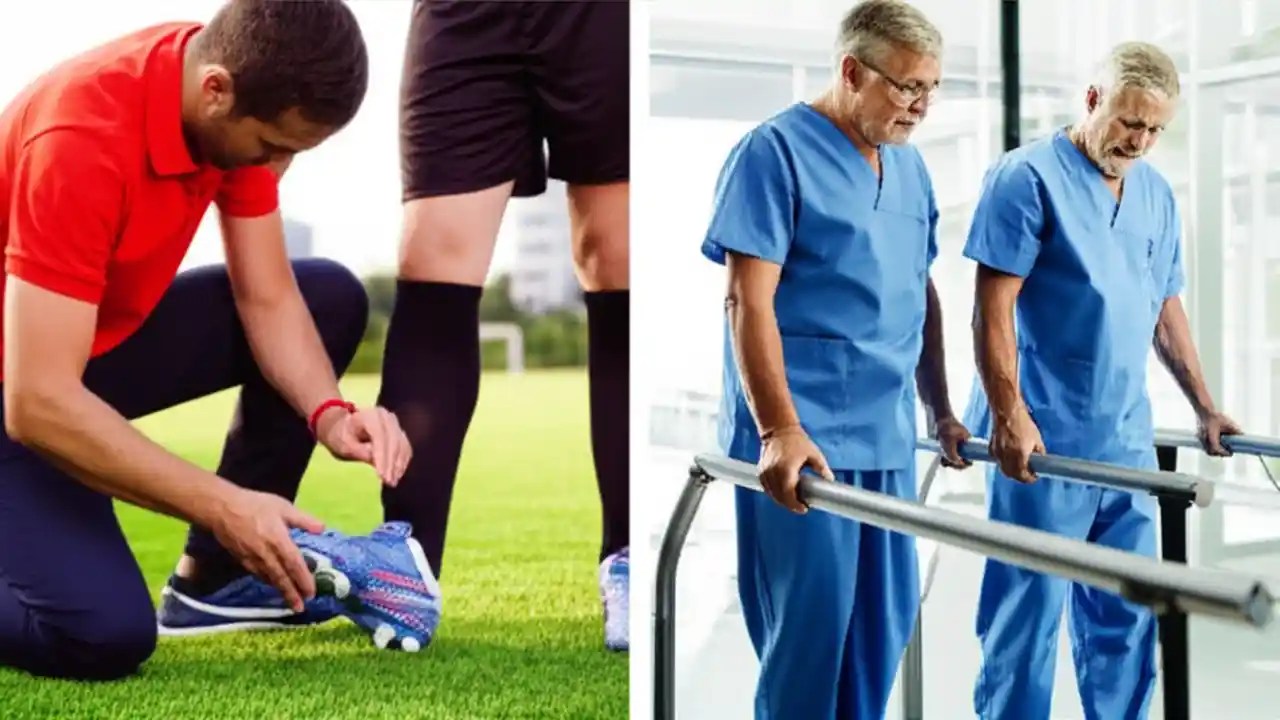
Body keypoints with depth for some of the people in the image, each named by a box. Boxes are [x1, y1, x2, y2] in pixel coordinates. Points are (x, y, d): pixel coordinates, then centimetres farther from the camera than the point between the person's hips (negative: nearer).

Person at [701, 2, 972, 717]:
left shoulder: (910, 166, 13)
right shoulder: (776, 151, -9)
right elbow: (748, 301, -16)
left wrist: (941, 413, 20)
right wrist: (780, 430, -23)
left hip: (888, 438, 7)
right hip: (802, 441, -7)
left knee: (885, 623, 11)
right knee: (811, 626, -3)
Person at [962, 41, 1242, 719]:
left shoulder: (1156, 193, 14)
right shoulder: (1029, 176, -7)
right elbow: (994, 304, -13)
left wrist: (1204, 407, 19)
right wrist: (1010, 414, -21)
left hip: (1127, 440, 7)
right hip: (1044, 439, -7)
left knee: (1126, 614, 11)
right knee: (1028, 611, -1)